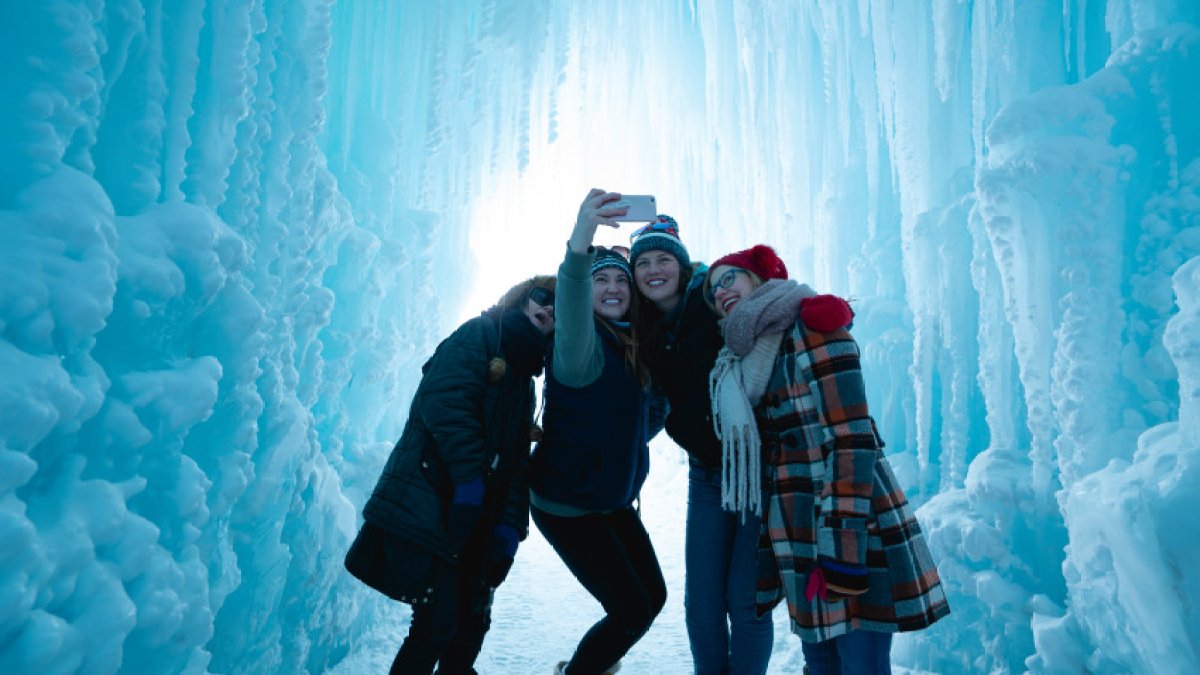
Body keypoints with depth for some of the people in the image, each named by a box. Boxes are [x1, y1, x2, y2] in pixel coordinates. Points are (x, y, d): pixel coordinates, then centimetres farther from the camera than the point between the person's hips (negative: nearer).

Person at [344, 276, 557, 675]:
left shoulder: (524, 381, 19)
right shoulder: (481, 333, -3)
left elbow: (518, 461, 12)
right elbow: (446, 400, -20)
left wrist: (511, 524, -1)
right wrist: (470, 478, -24)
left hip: (477, 519, 8)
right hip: (429, 504, -8)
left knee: (473, 621, 15)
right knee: (439, 623, -4)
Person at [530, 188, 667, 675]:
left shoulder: (630, 345, 4)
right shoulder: (586, 343, -23)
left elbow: (642, 418, 15)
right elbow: (573, 330, -46)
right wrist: (579, 247, -63)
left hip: (614, 500, 8)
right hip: (567, 506, -8)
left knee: (654, 596, 16)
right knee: (633, 611, 0)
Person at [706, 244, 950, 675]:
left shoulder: (811, 328, -9)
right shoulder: (746, 361, 13)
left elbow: (851, 439, -16)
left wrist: (843, 546, -20)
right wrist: (766, 545, 16)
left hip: (850, 528, -7)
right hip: (801, 538, 7)